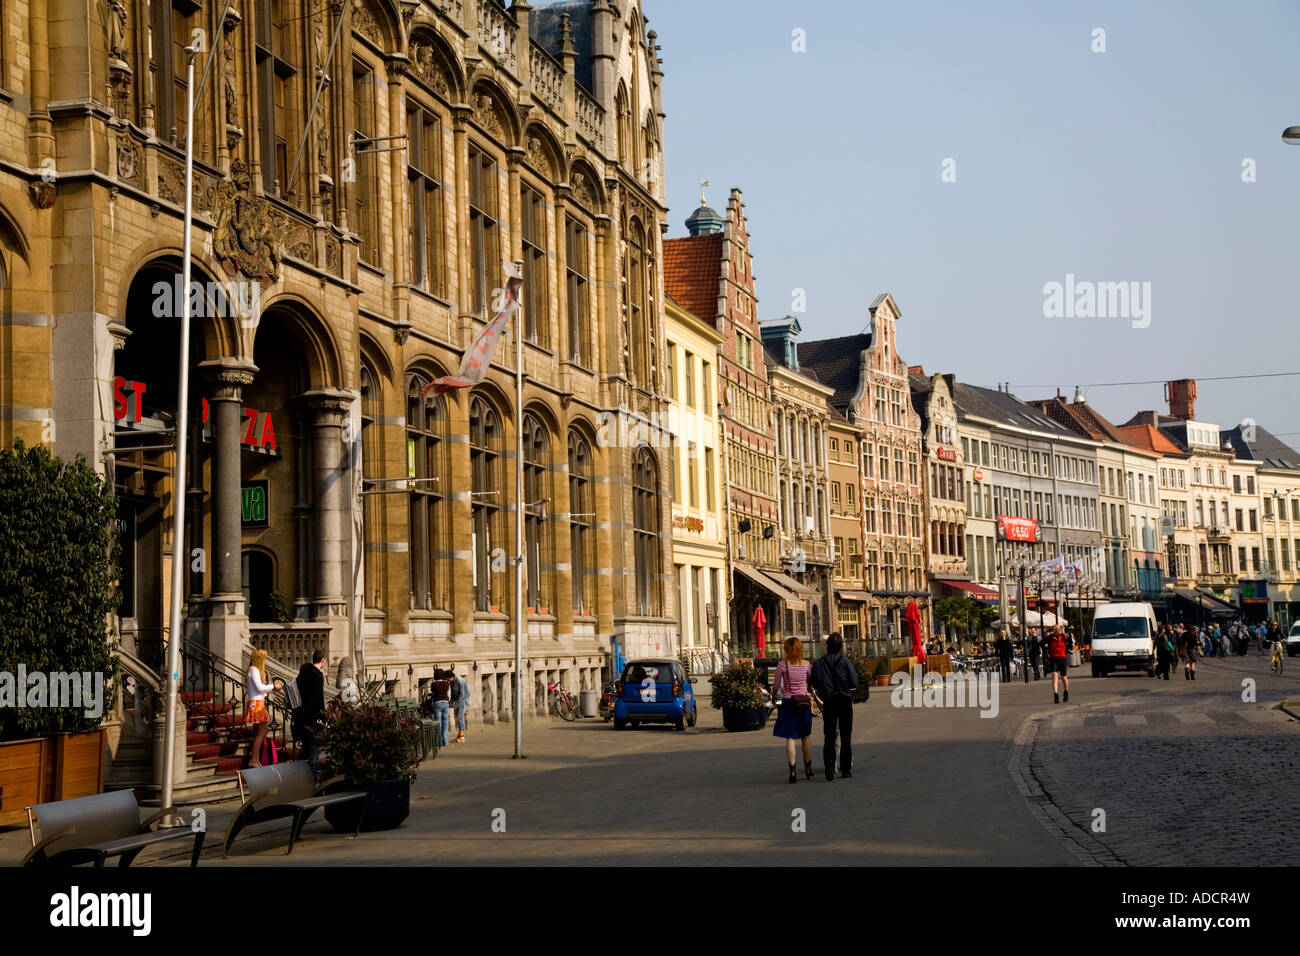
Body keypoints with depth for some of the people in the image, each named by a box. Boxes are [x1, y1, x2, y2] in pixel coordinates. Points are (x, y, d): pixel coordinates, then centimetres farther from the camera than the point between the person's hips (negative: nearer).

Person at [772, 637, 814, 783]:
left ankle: (793, 771, -8)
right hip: (804, 701, 3)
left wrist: (774, 696, 16)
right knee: (805, 736, 16)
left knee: (790, 738, -2)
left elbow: (776, 685, -3)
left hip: (788, 701, -3)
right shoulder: (806, 664, 0)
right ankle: (808, 768, 22)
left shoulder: (782, 665, -7)